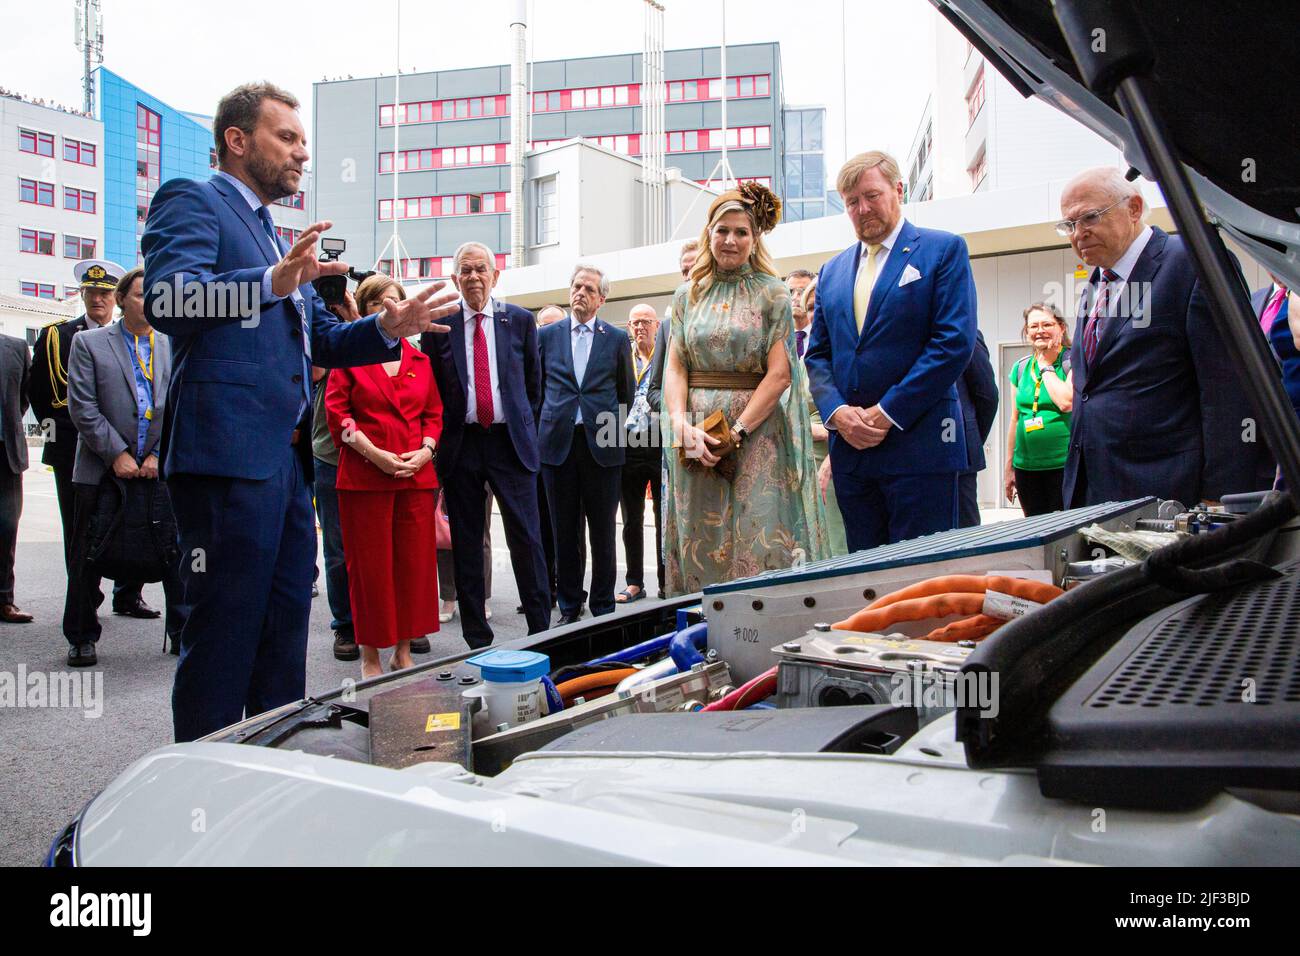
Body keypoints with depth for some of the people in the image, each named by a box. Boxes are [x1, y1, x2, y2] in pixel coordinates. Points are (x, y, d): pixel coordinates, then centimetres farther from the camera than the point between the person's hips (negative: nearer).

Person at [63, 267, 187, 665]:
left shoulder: (171, 348, 10)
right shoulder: (88, 342, 2)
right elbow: (82, 407, -5)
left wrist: (160, 455, -6)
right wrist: (117, 454, -11)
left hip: (158, 468, 2)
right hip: (101, 469, -2)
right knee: (88, 559, 6)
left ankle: (182, 633, 12)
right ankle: (82, 638, 19)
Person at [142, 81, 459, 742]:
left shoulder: (273, 235, 26)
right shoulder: (191, 202, 0)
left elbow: (321, 340, 26)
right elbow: (166, 300, -19)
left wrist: (386, 330, 8)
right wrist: (272, 283, -33)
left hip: (286, 460, 9)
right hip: (227, 455, -9)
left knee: (284, 633, 15)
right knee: (222, 637, -4)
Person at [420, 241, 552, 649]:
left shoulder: (520, 320, 7)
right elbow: (429, 390, 7)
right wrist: (437, 441, 5)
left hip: (510, 441, 0)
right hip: (460, 444, 1)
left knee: (526, 538, -3)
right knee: (466, 545, 6)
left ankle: (541, 631, 8)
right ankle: (477, 638, 15)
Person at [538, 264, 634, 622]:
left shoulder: (617, 339, 6)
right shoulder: (547, 335, 9)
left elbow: (626, 394, 13)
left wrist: (611, 426, 11)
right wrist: (544, 427, 12)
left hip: (602, 445, -1)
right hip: (558, 444, 1)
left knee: (603, 532, 4)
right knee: (564, 532, 6)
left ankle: (603, 609, 14)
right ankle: (569, 609, 16)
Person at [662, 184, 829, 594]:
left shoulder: (771, 294, 3)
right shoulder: (687, 294, 12)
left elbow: (779, 374, -6)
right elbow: (674, 368, 6)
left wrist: (735, 431, -15)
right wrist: (684, 427, -11)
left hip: (756, 434, -3)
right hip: (694, 439, 3)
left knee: (758, 541, -4)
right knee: (700, 544, 4)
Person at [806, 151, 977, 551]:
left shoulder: (944, 249, 2)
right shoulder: (832, 271, 18)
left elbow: (954, 342, -9)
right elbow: (817, 355, 15)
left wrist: (888, 413, -13)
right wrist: (837, 411, -5)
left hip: (919, 445, -5)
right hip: (849, 446, 5)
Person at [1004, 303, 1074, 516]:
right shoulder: (1020, 368, 12)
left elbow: (1067, 403, -20)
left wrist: (1046, 366, -7)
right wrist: (1009, 468, 17)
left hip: (1063, 465, -5)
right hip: (1026, 466, 5)